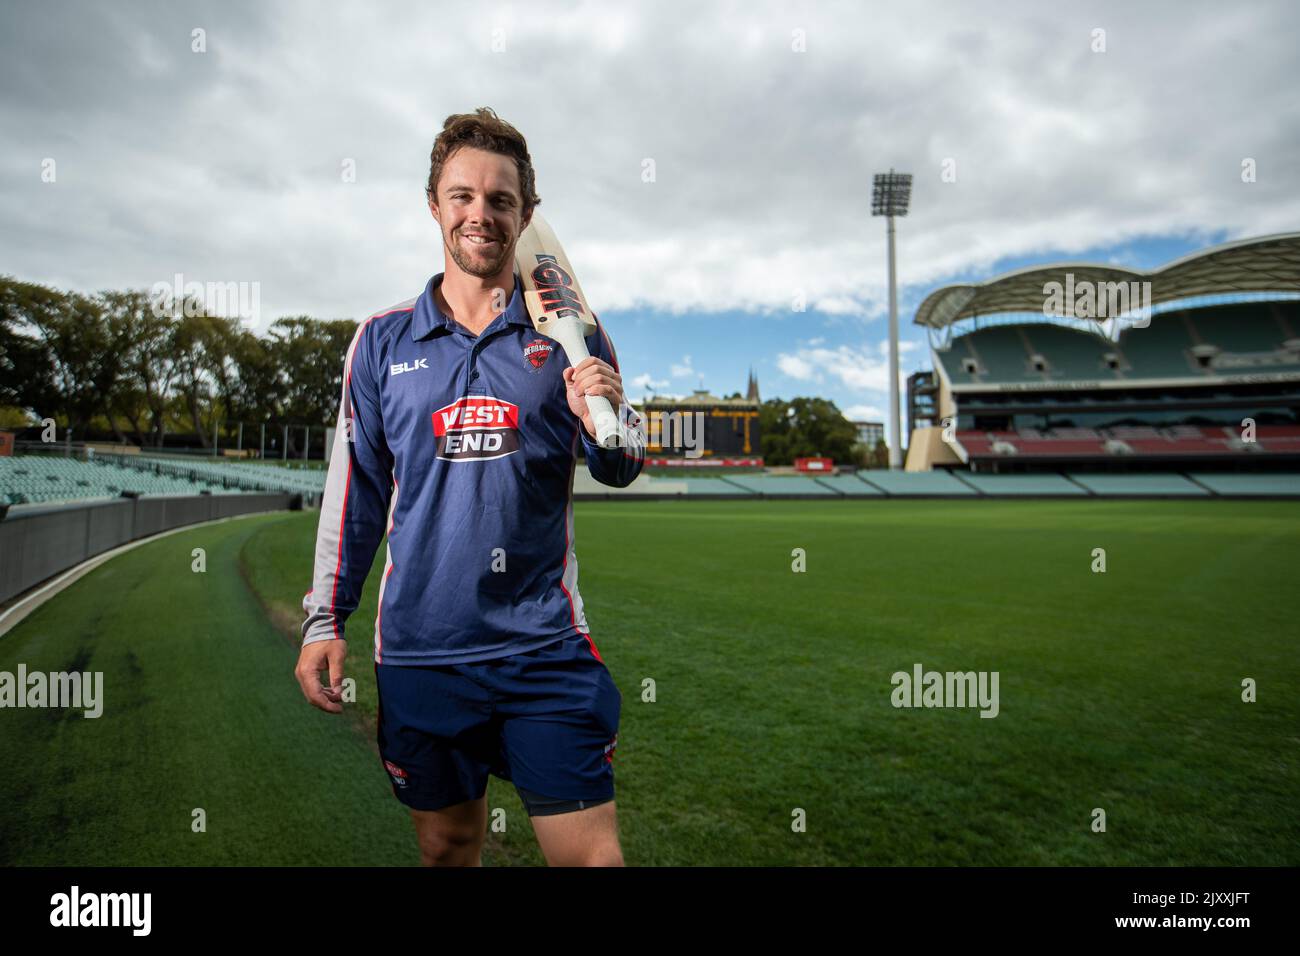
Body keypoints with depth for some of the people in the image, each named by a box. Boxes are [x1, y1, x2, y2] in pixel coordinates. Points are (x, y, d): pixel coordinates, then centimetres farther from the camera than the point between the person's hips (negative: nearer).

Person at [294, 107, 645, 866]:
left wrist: (606, 424, -19)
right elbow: (355, 488, 9)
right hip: (420, 648, 2)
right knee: (447, 844, 18)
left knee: (590, 852, 2)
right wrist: (325, 619, 6)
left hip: (546, 643, -1)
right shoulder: (382, 340, 5)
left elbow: (621, 472, 4)